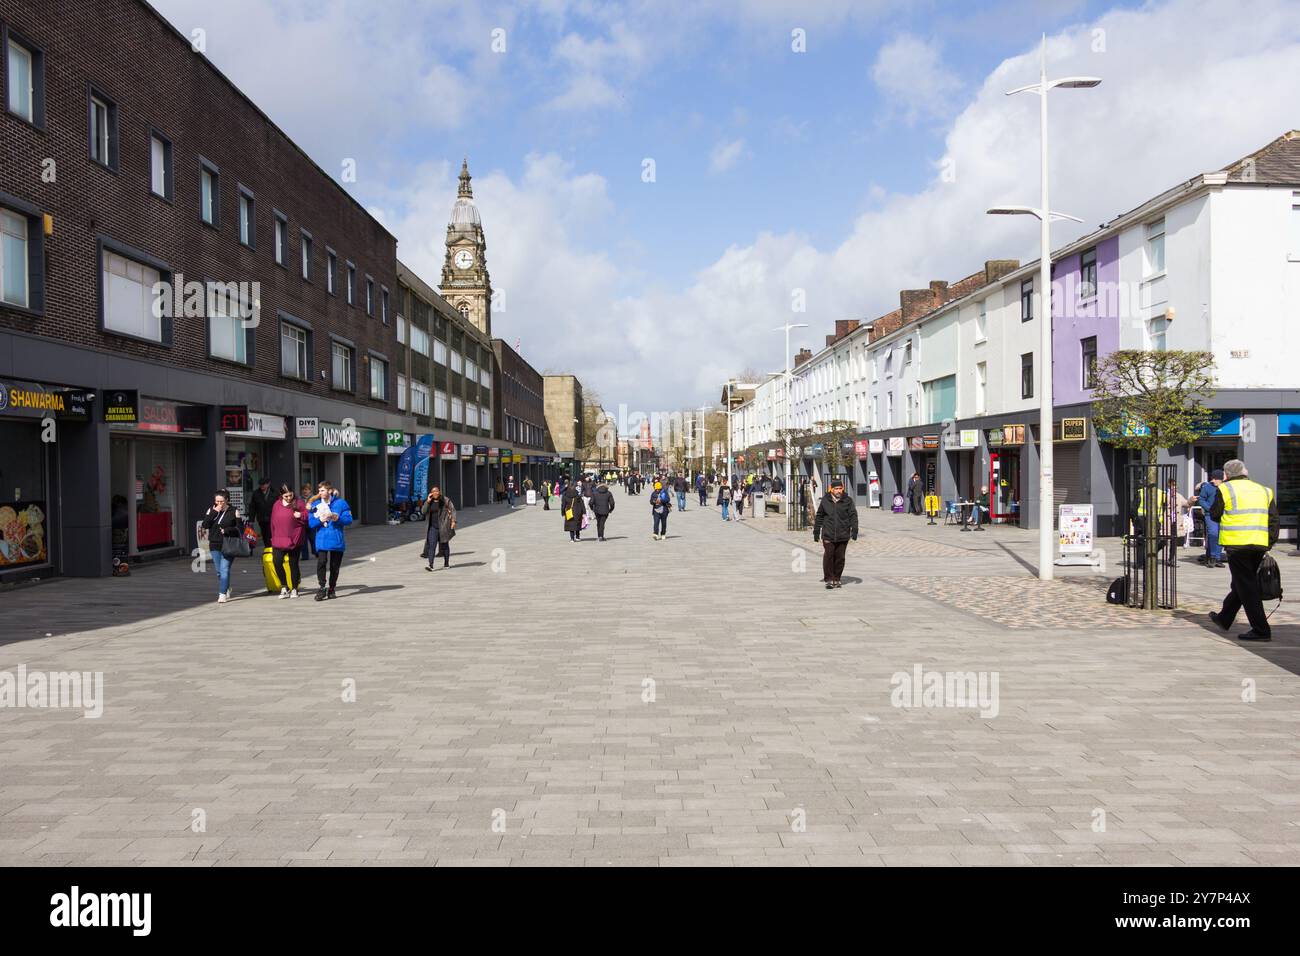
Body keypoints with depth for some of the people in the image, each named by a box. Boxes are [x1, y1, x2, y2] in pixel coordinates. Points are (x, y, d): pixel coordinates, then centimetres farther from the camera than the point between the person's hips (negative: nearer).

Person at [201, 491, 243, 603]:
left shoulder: (234, 511, -2)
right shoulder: (211, 510, 8)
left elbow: (240, 528, -3)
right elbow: (205, 525, -4)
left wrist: (227, 530, -16)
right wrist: (214, 512, -12)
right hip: (215, 545, 4)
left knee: (224, 569, -12)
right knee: (219, 571, 11)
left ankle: (222, 594, -11)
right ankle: (228, 589, 32)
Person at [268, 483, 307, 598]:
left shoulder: (299, 503, -2)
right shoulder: (277, 504, 8)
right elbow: (273, 521, 15)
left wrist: (301, 515, -20)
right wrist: (273, 536, 13)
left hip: (294, 540, -3)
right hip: (279, 540, 3)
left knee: (293, 564, 5)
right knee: (277, 563, -6)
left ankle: (294, 589, 17)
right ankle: (284, 587, 11)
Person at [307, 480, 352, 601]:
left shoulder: (340, 503, 0)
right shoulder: (315, 505, 5)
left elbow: (348, 519, -3)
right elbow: (311, 523, 2)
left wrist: (337, 518, -19)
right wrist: (320, 520, -16)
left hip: (337, 540, 0)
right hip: (321, 540, 0)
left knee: (335, 566, 7)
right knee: (321, 562, -20)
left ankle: (331, 589, 22)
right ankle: (322, 588, -12)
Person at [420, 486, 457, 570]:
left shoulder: (446, 500, -1)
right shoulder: (429, 502, 7)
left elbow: (453, 510, -2)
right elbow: (423, 511, -2)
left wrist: (453, 521, -14)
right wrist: (428, 501, -12)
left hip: (444, 527, -2)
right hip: (433, 527, 2)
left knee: (444, 545, 10)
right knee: (432, 545, -9)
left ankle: (446, 563, 21)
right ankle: (430, 564, -15)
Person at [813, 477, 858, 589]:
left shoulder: (848, 501, 3)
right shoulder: (825, 501, 6)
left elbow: (853, 516, 1)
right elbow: (819, 516, 14)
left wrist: (854, 530, -10)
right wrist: (816, 531, 14)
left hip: (843, 536, 0)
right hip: (828, 535, 0)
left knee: (840, 558, 6)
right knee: (828, 556, -9)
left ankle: (836, 579, 19)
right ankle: (829, 579, -1)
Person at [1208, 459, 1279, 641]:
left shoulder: (1226, 489, -1)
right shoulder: (1263, 490, 14)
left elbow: (1214, 515, 3)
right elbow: (1274, 521, 9)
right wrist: (1269, 544, 9)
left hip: (1237, 544, -6)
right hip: (1260, 544, 6)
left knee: (1246, 586, -3)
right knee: (1241, 584, 18)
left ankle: (1261, 630, -6)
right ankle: (1224, 619, 34)